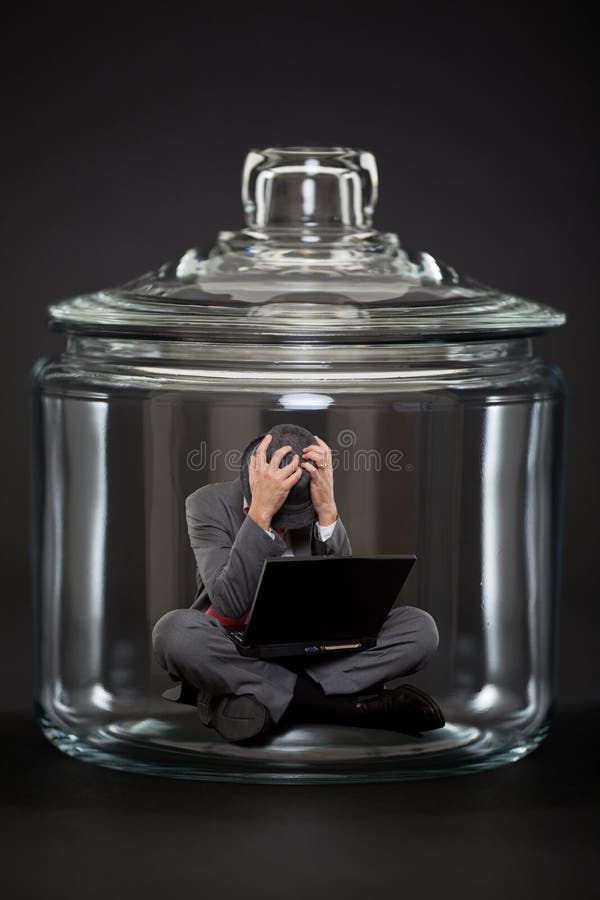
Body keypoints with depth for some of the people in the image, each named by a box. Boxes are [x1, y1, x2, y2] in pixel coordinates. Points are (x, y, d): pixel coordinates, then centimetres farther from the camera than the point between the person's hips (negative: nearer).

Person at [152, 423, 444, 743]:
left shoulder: (322, 506, -2)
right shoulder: (209, 503, -10)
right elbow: (231, 605, -24)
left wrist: (327, 511, -23)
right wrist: (261, 512, -31)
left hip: (311, 651, 2)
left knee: (420, 627, -17)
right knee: (173, 631, -37)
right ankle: (352, 703, -29)